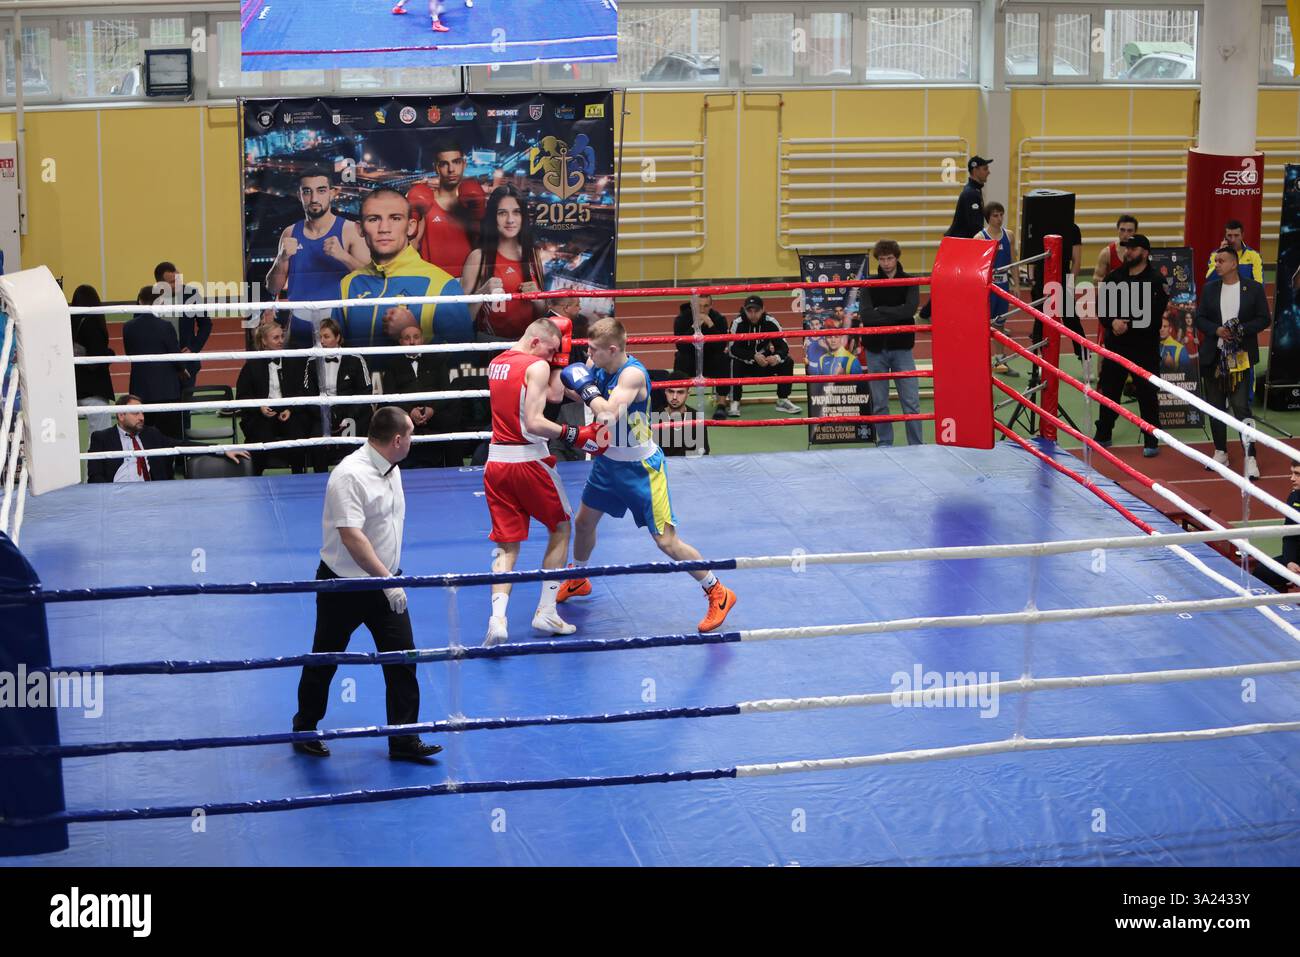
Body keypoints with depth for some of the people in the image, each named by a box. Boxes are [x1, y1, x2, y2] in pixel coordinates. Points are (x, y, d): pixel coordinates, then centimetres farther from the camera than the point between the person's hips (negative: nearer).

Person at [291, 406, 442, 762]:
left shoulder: (391, 469, 4)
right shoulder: (350, 475, -24)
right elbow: (352, 537, -31)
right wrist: (387, 580, -31)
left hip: (385, 582, 7)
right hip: (343, 585, -7)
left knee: (402, 660, 1)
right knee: (323, 663, 10)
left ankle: (404, 740, 9)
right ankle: (304, 731, 29)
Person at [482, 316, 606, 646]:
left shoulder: (495, 364, 14)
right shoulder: (537, 366, -11)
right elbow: (534, 422, -21)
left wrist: (559, 358, 19)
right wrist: (574, 435, -19)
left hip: (496, 461, 6)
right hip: (528, 461, -6)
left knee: (506, 544, 8)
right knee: (560, 529, 15)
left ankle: (497, 617, -13)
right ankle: (546, 612, 11)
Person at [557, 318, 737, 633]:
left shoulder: (633, 373, -29)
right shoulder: (597, 366, -7)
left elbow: (608, 414, -42)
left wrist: (587, 387, -30)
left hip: (641, 468, -8)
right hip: (609, 460, 8)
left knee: (666, 541, -5)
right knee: (583, 522, 21)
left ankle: (718, 594, 9)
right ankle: (577, 580, 48)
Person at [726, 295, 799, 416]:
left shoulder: (770, 322, -12)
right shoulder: (738, 323, -19)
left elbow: (784, 346, -11)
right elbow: (733, 349, -25)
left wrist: (777, 357, -34)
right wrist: (754, 356, -37)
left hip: (764, 362, 3)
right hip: (745, 365, -3)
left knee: (787, 362, -17)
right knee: (735, 364, -34)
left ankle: (782, 401, -6)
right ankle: (735, 403, -26)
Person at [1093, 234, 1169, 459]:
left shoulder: (1155, 280, -9)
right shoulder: (1113, 278, 8)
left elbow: (1153, 316, -14)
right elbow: (1101, 306, 7)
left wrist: (1127, 325, -18)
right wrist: (1112, 322, -12)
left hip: (1144, 347, -5)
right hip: (1116, 345, 5)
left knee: (1147, 394, 2)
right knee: (1109, 390, 12)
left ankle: (1151, 441, 10)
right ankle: (1103, 435, 25)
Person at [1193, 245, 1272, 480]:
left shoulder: (1253, 288, -3)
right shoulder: (1209, 289, 6)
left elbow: (1263, 319, -2)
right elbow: (1200, 319, 6)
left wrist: (1241, 329, -17)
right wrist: (1217, 330, -12)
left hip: (1241, 356, -4)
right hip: (1214, 356, 4)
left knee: (1241, 406, -11)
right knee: (1215, 406, 10)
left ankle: (1250, 458, -10)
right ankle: (1220, 452, 23)